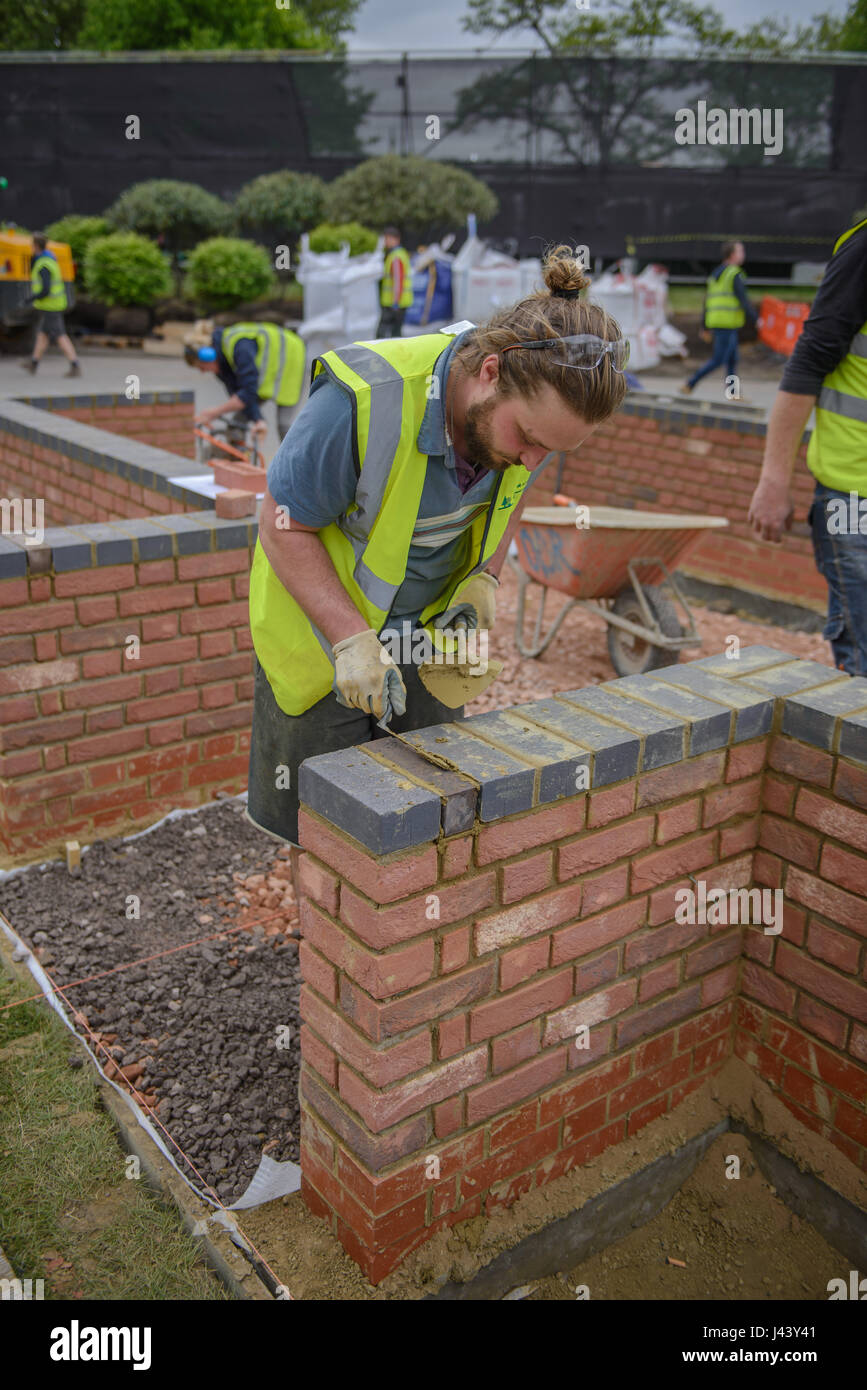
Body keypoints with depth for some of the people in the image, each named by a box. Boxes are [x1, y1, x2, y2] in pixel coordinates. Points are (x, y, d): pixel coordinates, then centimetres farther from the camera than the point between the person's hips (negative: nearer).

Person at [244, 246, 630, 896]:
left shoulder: (532, 405, -17)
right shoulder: (362, 400, -35)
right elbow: (284, 524, -23)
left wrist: (485, 577, -10)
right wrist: (351, 639, -31)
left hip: (428, 625, 5)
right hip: (323, 628, -4)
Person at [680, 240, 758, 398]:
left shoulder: (715, 274, 17)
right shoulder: (735, 274, -8)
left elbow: (707, 301, 18)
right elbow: (743, 300, -13)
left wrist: (705, 327, 21)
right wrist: (755, 319, -6)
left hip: (715, 322, 9)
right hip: (728, 324, -9)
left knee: (732, 361, 10)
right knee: (718, 360, -6)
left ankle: (734, 395, 10)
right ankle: (689, 385, -9)